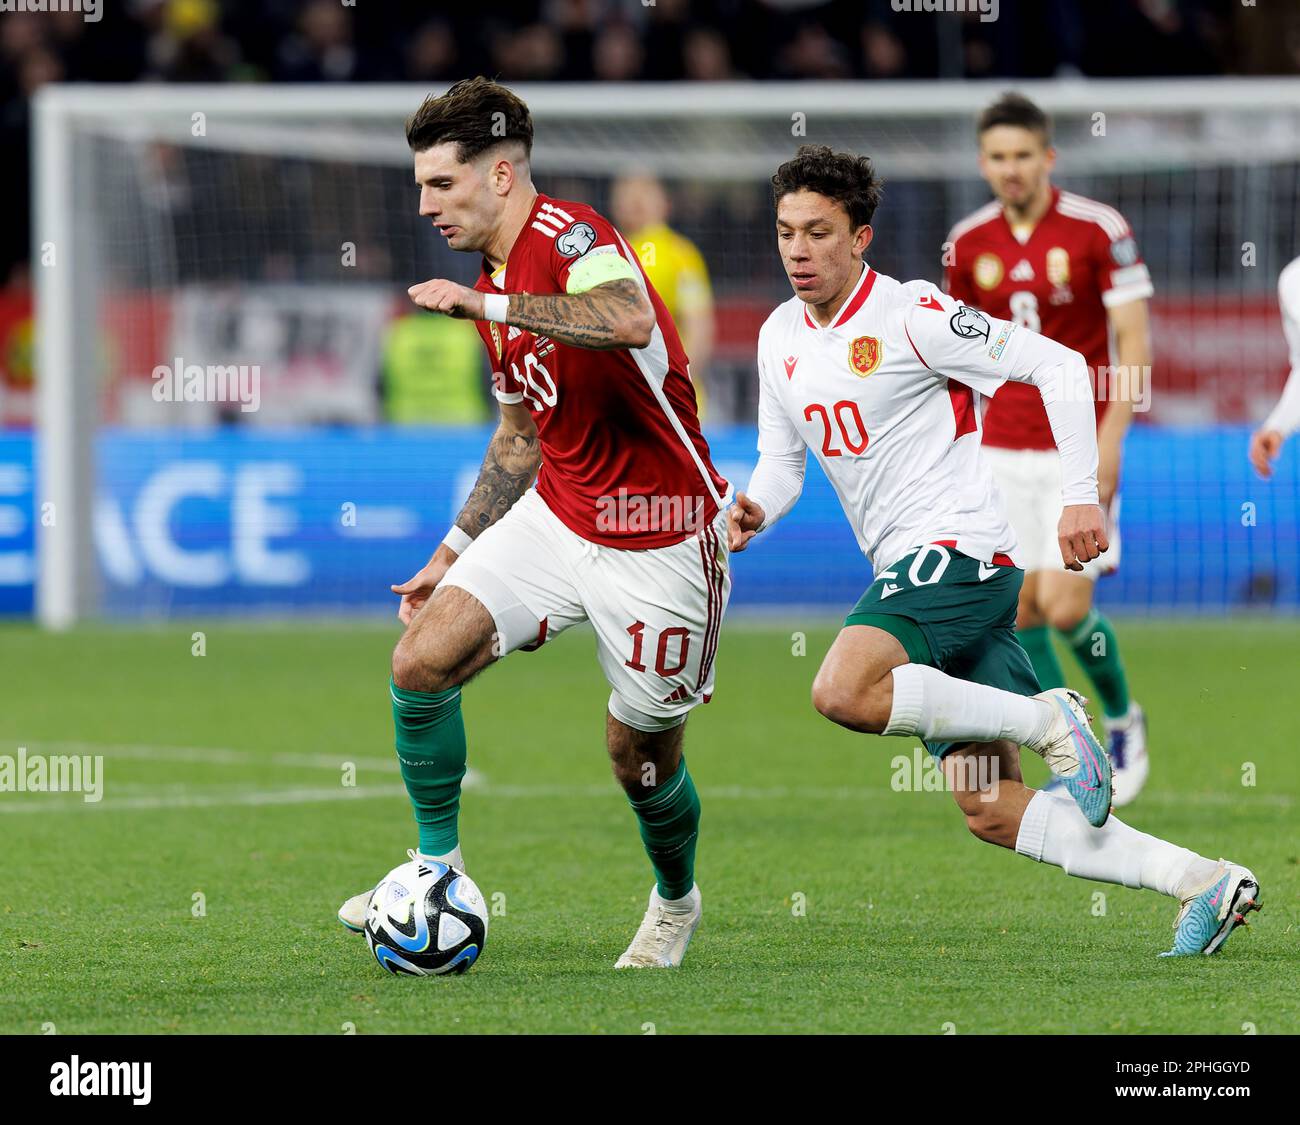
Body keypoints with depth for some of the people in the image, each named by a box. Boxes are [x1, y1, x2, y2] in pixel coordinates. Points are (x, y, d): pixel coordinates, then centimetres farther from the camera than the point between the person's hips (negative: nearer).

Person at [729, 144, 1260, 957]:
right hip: (909, 569, 8)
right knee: (990, 810, 1)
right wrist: (753, 512, -2)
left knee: (843, 691, -32)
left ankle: (1049, 719, -16)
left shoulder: (910, 314, -10)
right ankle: (1205, 882, 2)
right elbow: (783, 460, 21)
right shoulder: (781, 338, 12)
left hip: (960, 548, -8)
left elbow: (1059, 367, -10)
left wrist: (1081, 496, -15)